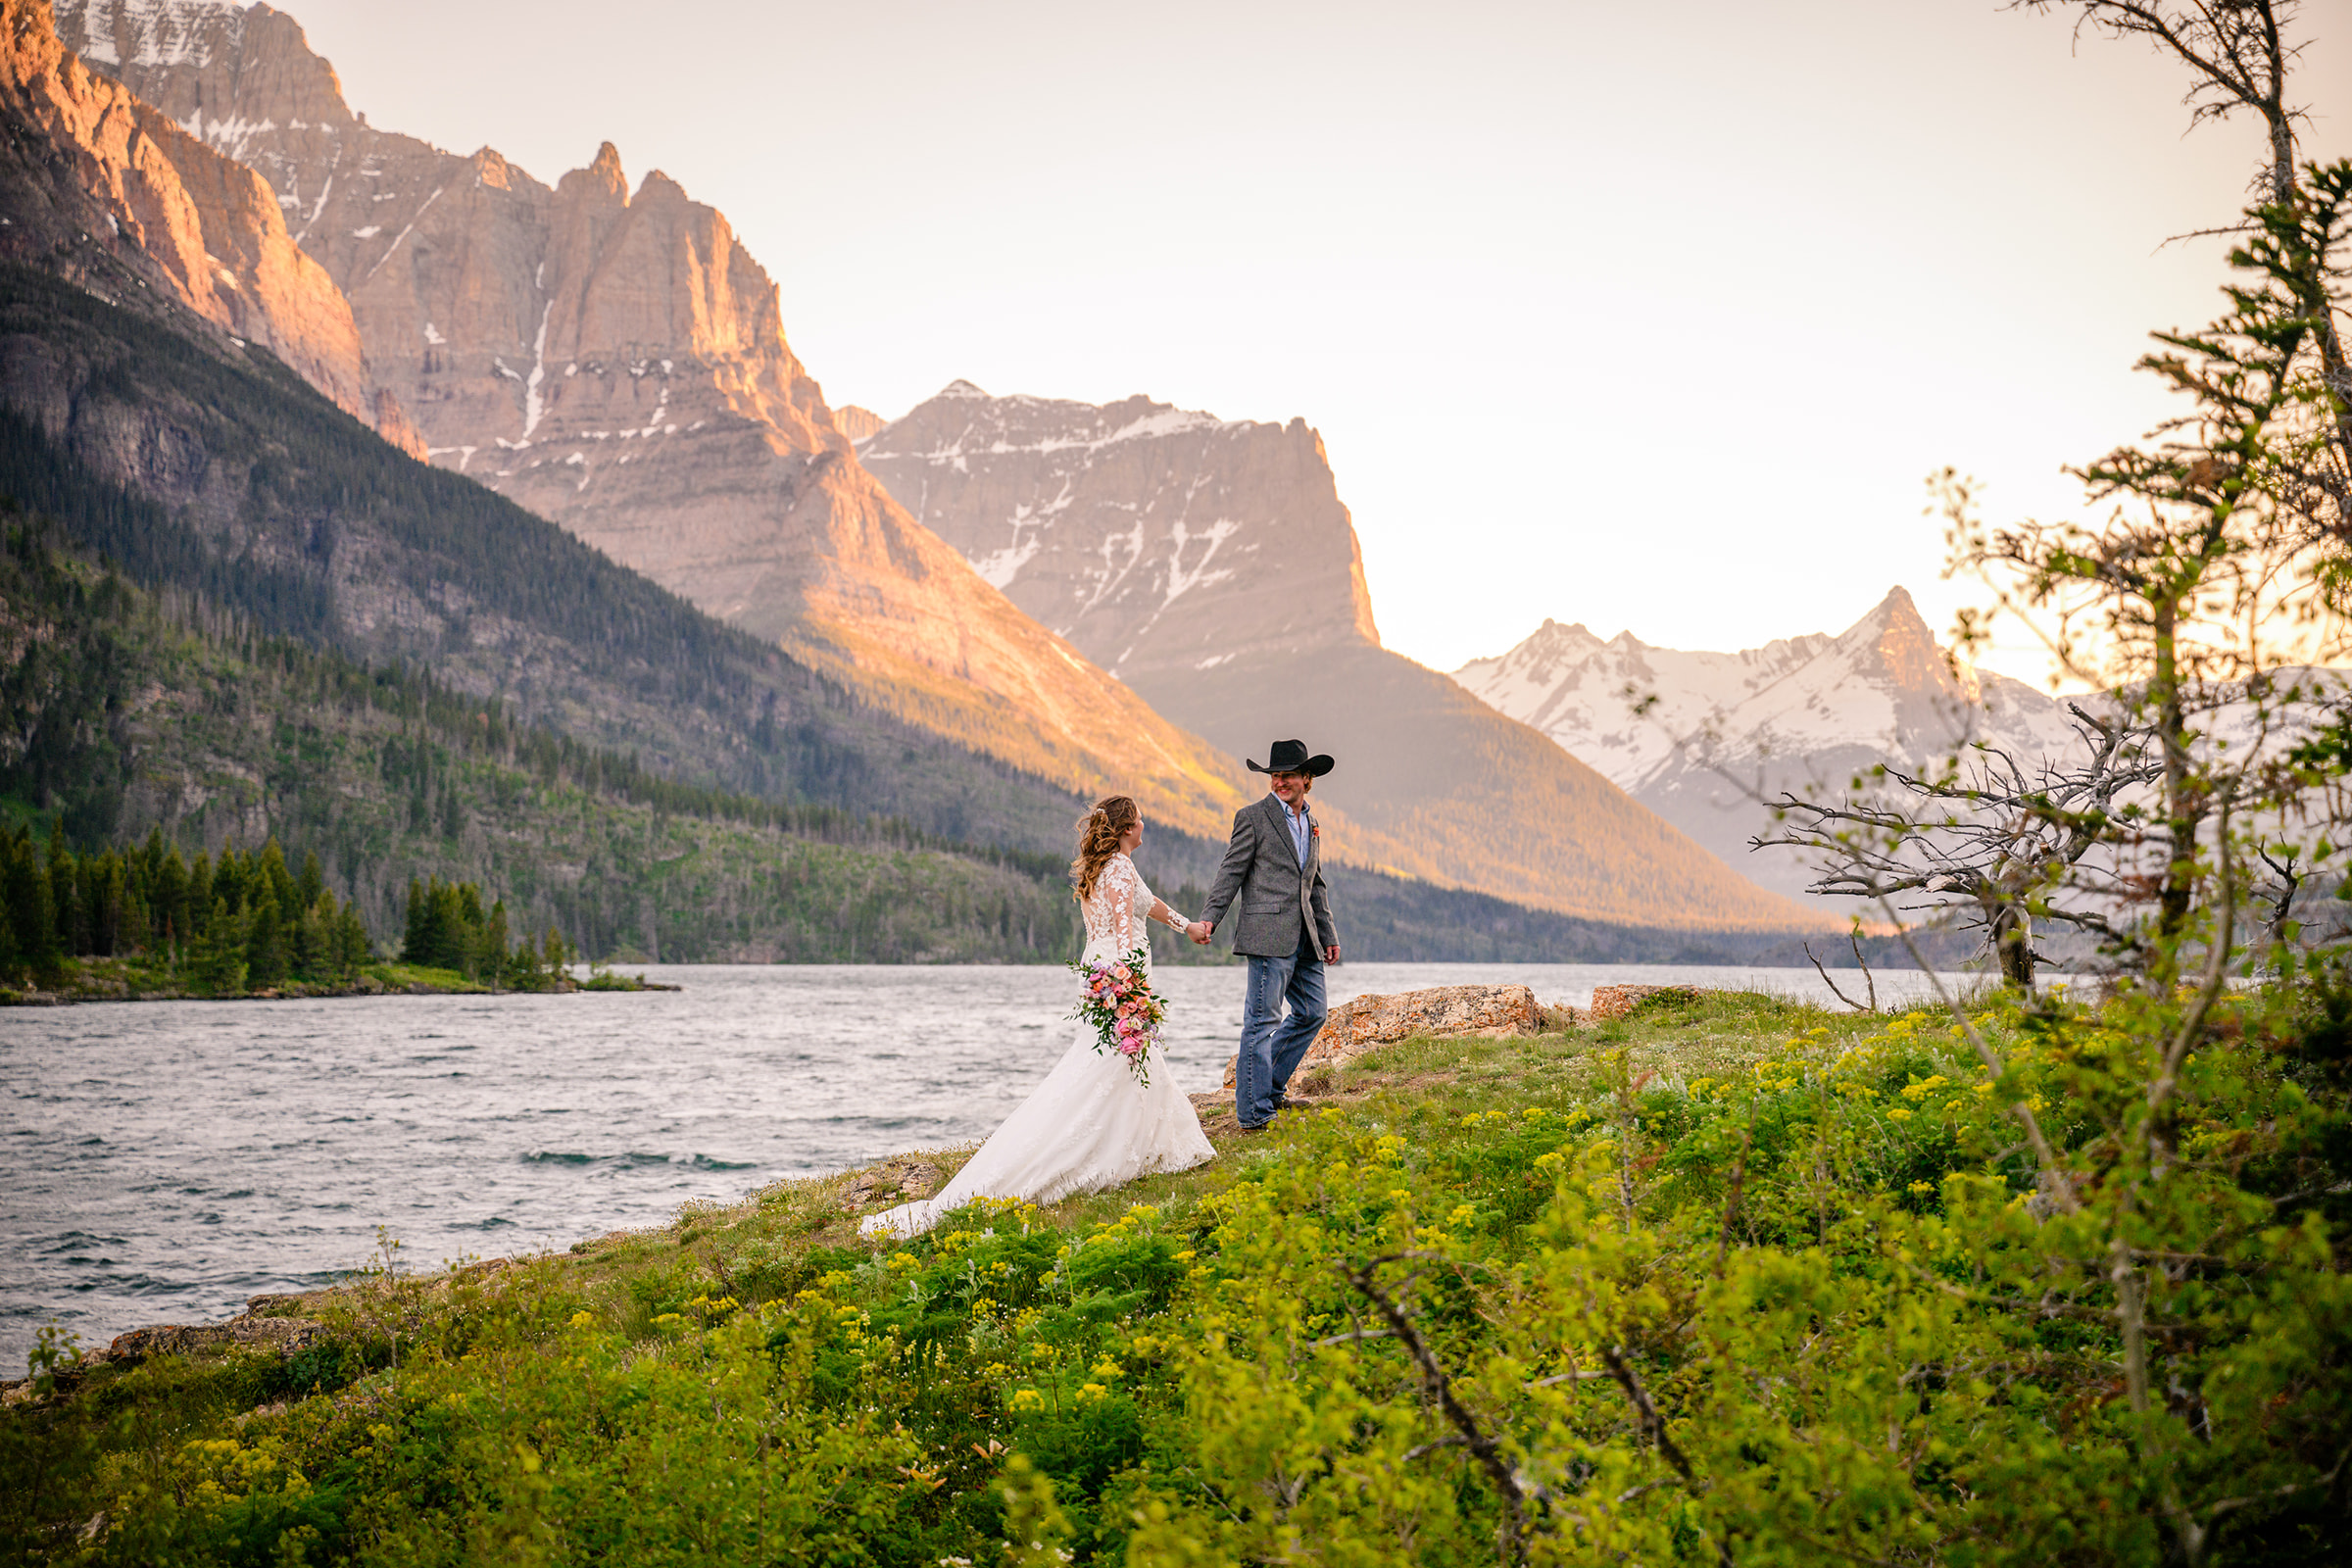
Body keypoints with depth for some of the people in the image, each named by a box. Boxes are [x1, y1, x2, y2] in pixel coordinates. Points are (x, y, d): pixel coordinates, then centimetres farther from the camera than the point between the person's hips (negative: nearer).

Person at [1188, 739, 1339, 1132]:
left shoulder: (1311, 824, 19)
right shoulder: (1253, 818, -1)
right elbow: (1231, 873, -5)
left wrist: (1329, 935, 22)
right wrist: (1207, 919, -15)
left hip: (1305, 938, 7)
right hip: (1269, 935, -7)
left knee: (1311, 1012, 11)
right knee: (1262, 1020, -7)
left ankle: (1269, 1088, 24)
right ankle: (1254, 1113, -4)